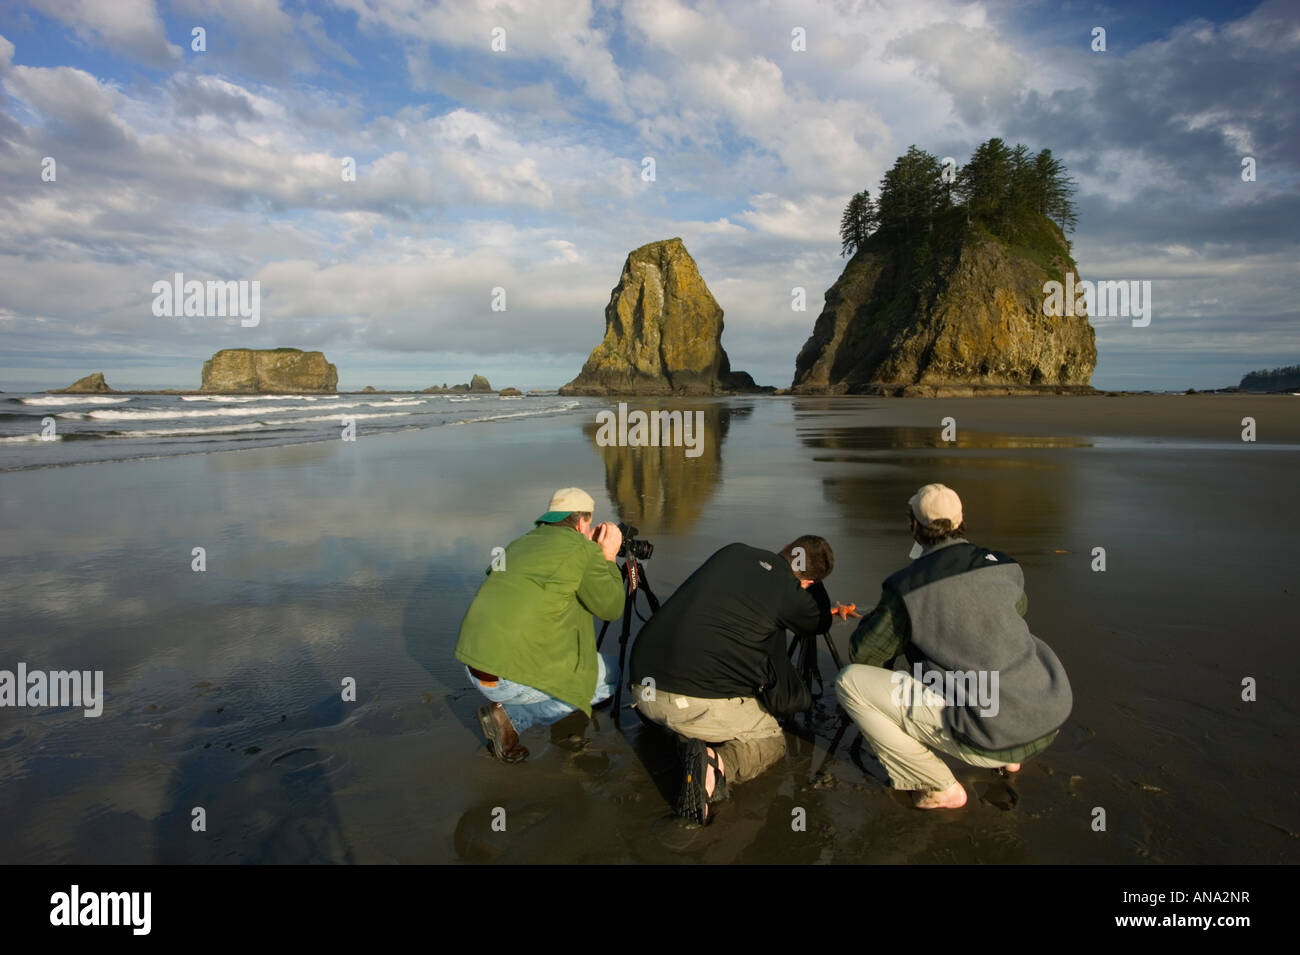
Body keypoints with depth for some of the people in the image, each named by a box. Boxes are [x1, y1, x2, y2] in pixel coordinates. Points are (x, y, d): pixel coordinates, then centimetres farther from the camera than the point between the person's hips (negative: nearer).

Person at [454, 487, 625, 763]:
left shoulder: (522, 543, 17)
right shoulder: (582, 548, -5)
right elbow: (610, 608, 3)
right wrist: (609, 558, 15)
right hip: (513, 676, -8)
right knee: (611, 675, 12)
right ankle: (512, 717, 0)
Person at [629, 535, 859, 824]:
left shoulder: (733, 551, 11)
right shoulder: (788, 591, -4)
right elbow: (820, 622, 18)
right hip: (698, 701, -7)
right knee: (772, 741, 16)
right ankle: (718, 764, -13)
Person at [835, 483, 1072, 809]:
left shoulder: (906, 588, -12)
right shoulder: (1003, 566, 4)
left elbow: (862, 655, -1)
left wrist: (882, 614, 19)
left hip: (990, 739, -6)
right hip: (1051, 719, 7)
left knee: (850, 681, -3)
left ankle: (939, 788, 4)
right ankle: (1009, 755, 28)